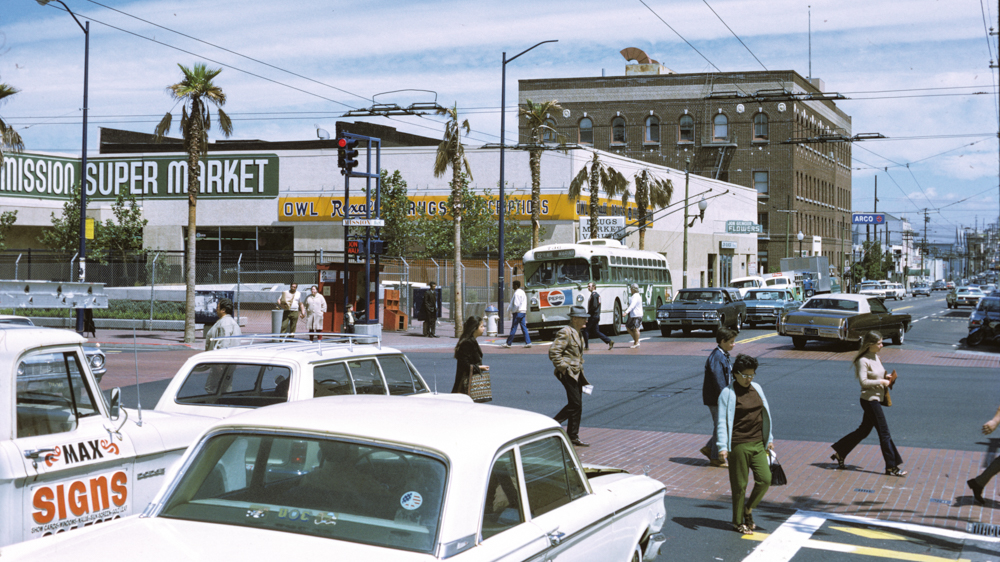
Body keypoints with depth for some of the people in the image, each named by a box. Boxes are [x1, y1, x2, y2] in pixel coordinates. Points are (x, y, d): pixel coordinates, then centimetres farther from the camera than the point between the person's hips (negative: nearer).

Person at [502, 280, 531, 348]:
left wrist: (512, 311, -9)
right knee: (524, 328, 7)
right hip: (523, 312, 9)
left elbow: (516, 304, -21)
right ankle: (528, 342, 1)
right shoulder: (522, 292, 16)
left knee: (513, 328, -3)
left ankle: (508, 343, 3)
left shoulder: (517, 293, -15)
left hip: (518, 312, -9)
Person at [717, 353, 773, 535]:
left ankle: (748, 509, 24)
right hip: (739, 445, -5)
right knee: (739, 485, 2)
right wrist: (723, 446, -17)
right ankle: (738, 521, 19)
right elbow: (722, 421, -10)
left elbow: (765, 415, 19)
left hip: (758, 444, 6)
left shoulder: (757, 389, 10)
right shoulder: (728, 393, -8)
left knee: (765, 479, -1)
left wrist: (769, 439, 19)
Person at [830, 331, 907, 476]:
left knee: (864, 430, 15)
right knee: (884, 433, -5)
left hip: (876, 399, 9)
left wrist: (886, 377, 4)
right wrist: (881, 382, -17)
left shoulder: (876, 357, 12)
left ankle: (840, 453, 25)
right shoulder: (863, 361, -16)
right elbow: (864, 382, -22)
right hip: (869, 400, -9)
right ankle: (891, 467, 1)